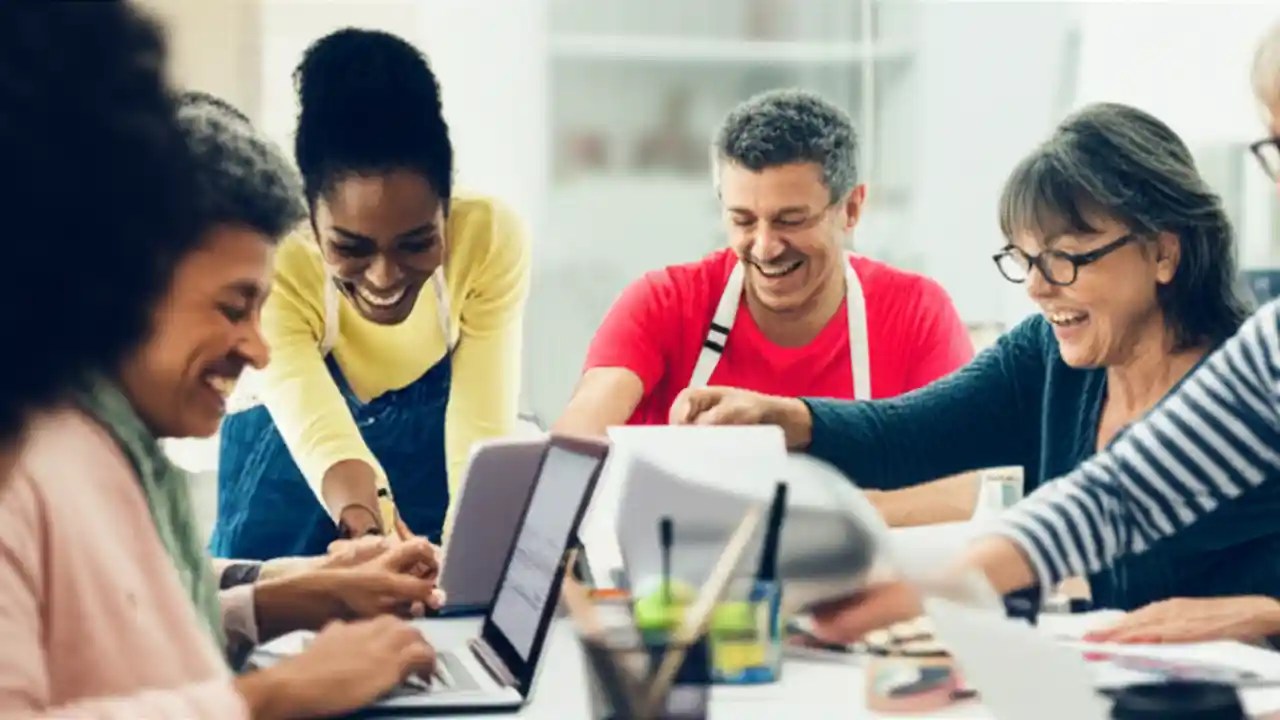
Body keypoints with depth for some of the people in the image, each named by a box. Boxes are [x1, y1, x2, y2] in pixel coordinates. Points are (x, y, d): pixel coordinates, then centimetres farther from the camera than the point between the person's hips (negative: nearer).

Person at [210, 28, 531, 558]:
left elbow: (481, 427, -32)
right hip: (289, 476, -1)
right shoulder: (275, 262, -33)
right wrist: (368, 528, -65)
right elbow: (322, 436, -45)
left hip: (427, 464, 1)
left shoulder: (490, 237, -27)